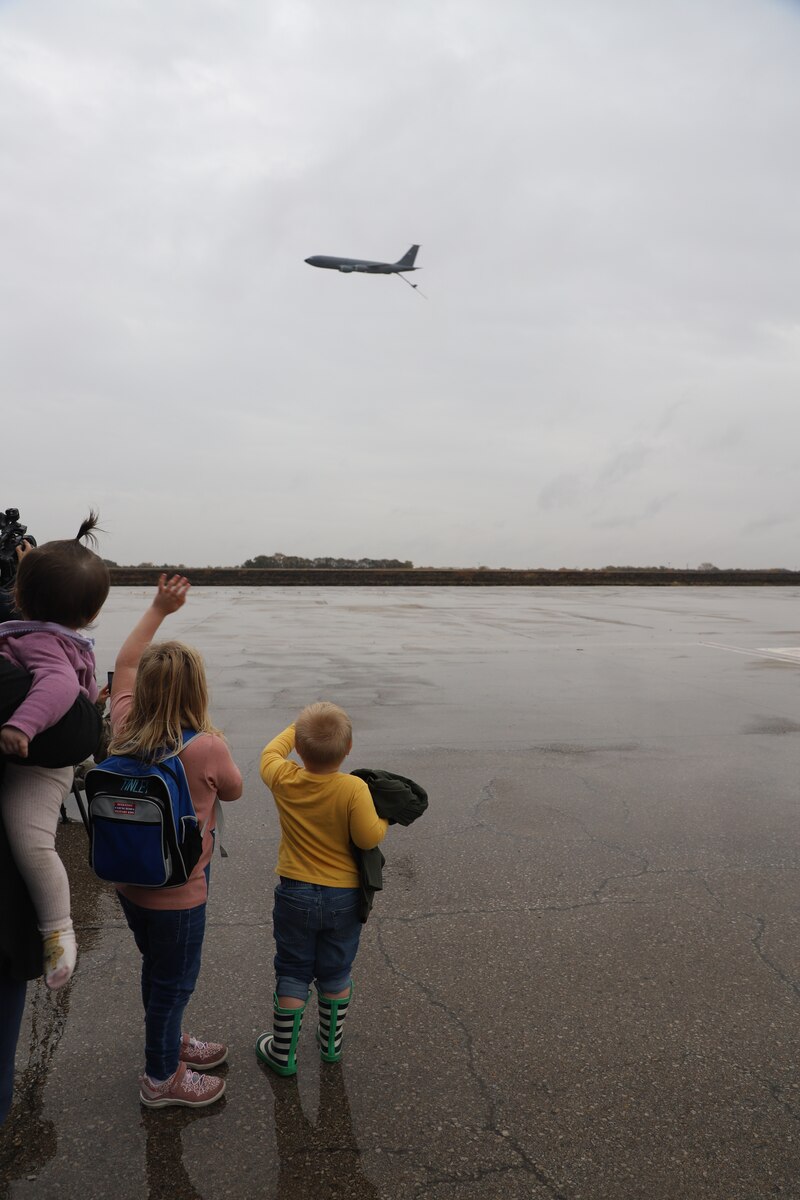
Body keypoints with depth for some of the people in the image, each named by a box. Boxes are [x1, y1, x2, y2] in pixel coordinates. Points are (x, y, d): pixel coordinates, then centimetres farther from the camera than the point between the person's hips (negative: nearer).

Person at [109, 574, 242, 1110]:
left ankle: (169, 1042, 50)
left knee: (158, 969, 27)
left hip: (128, 883, 7)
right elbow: (233, 790, -6)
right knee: (174, 980, 15)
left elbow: (124, 664, 6)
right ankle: (162, 1078, 35)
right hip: (177, 893, -7)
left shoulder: (123, 732, -10)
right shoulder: (205, 747, -28)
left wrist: (158, 610, 11)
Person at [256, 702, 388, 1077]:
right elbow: (369, 838, -22)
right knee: (336, 974, 19)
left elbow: (271, 752, 7)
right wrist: (385, 817, -3)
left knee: (291, 975, 15)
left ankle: (282, 1052, 26)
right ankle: (331, 1044, 36)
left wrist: (294, 731, 22)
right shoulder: (354, 789, -22)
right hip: (343, 897, 0)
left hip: (295, 894, 1)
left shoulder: (283, 780, -14)